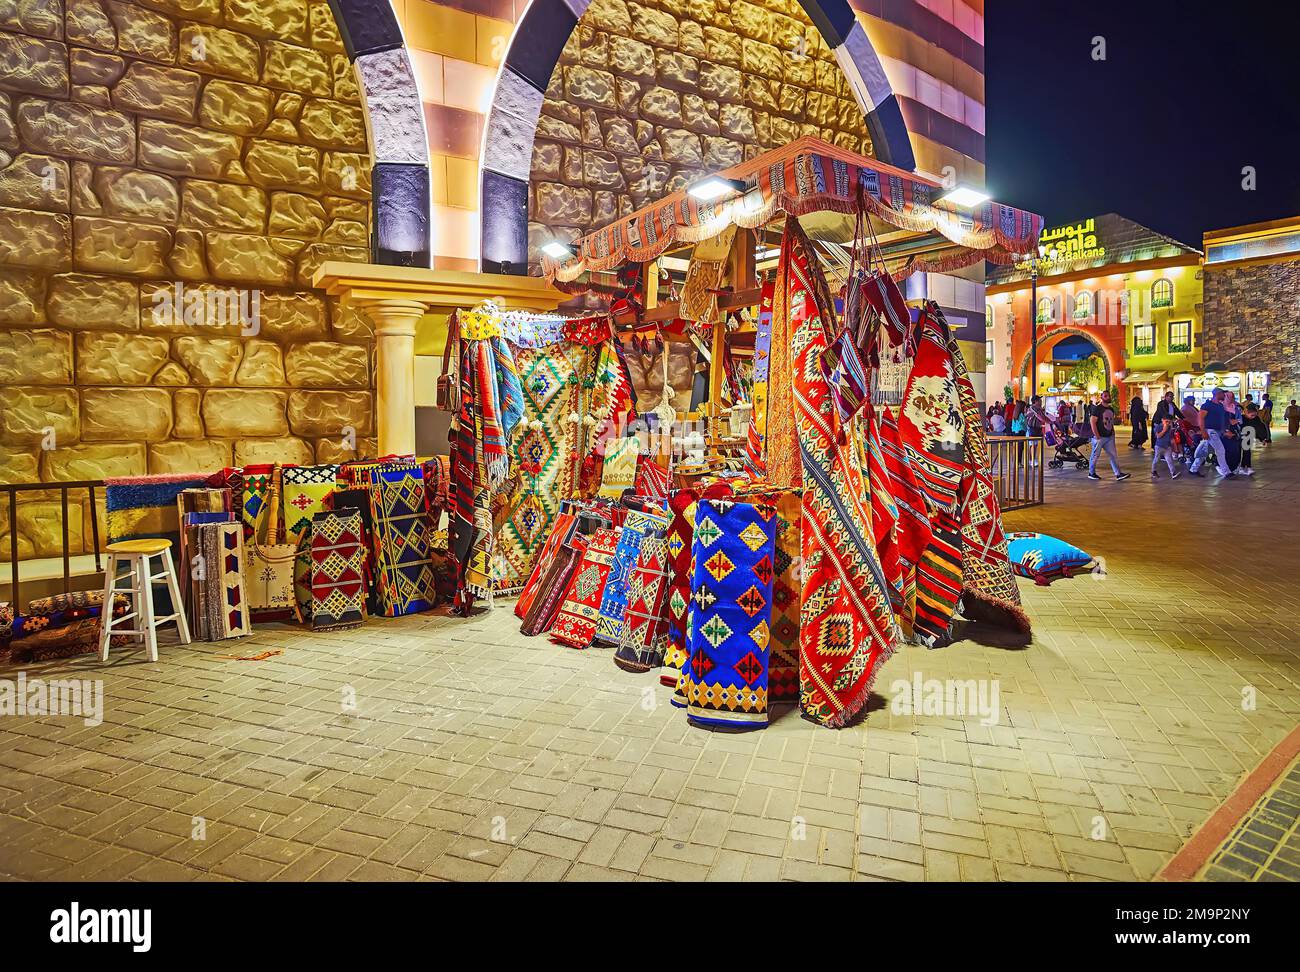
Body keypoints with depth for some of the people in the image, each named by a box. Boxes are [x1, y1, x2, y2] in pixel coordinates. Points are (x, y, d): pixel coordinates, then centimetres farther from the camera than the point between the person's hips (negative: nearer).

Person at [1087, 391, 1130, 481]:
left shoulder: (1111, 409, 13)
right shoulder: (1097, 408, -10)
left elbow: (1111, 422, 23)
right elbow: (1092, 422, -16)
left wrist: (1113, 432, 12)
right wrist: (1097, 436, -19)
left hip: (1109, 437, 7)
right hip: (1099, 437, -7)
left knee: (1114, 456, 3)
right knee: (1095, 455, 3)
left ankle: (1118, 474, 3)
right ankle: (1091, 473, 16)